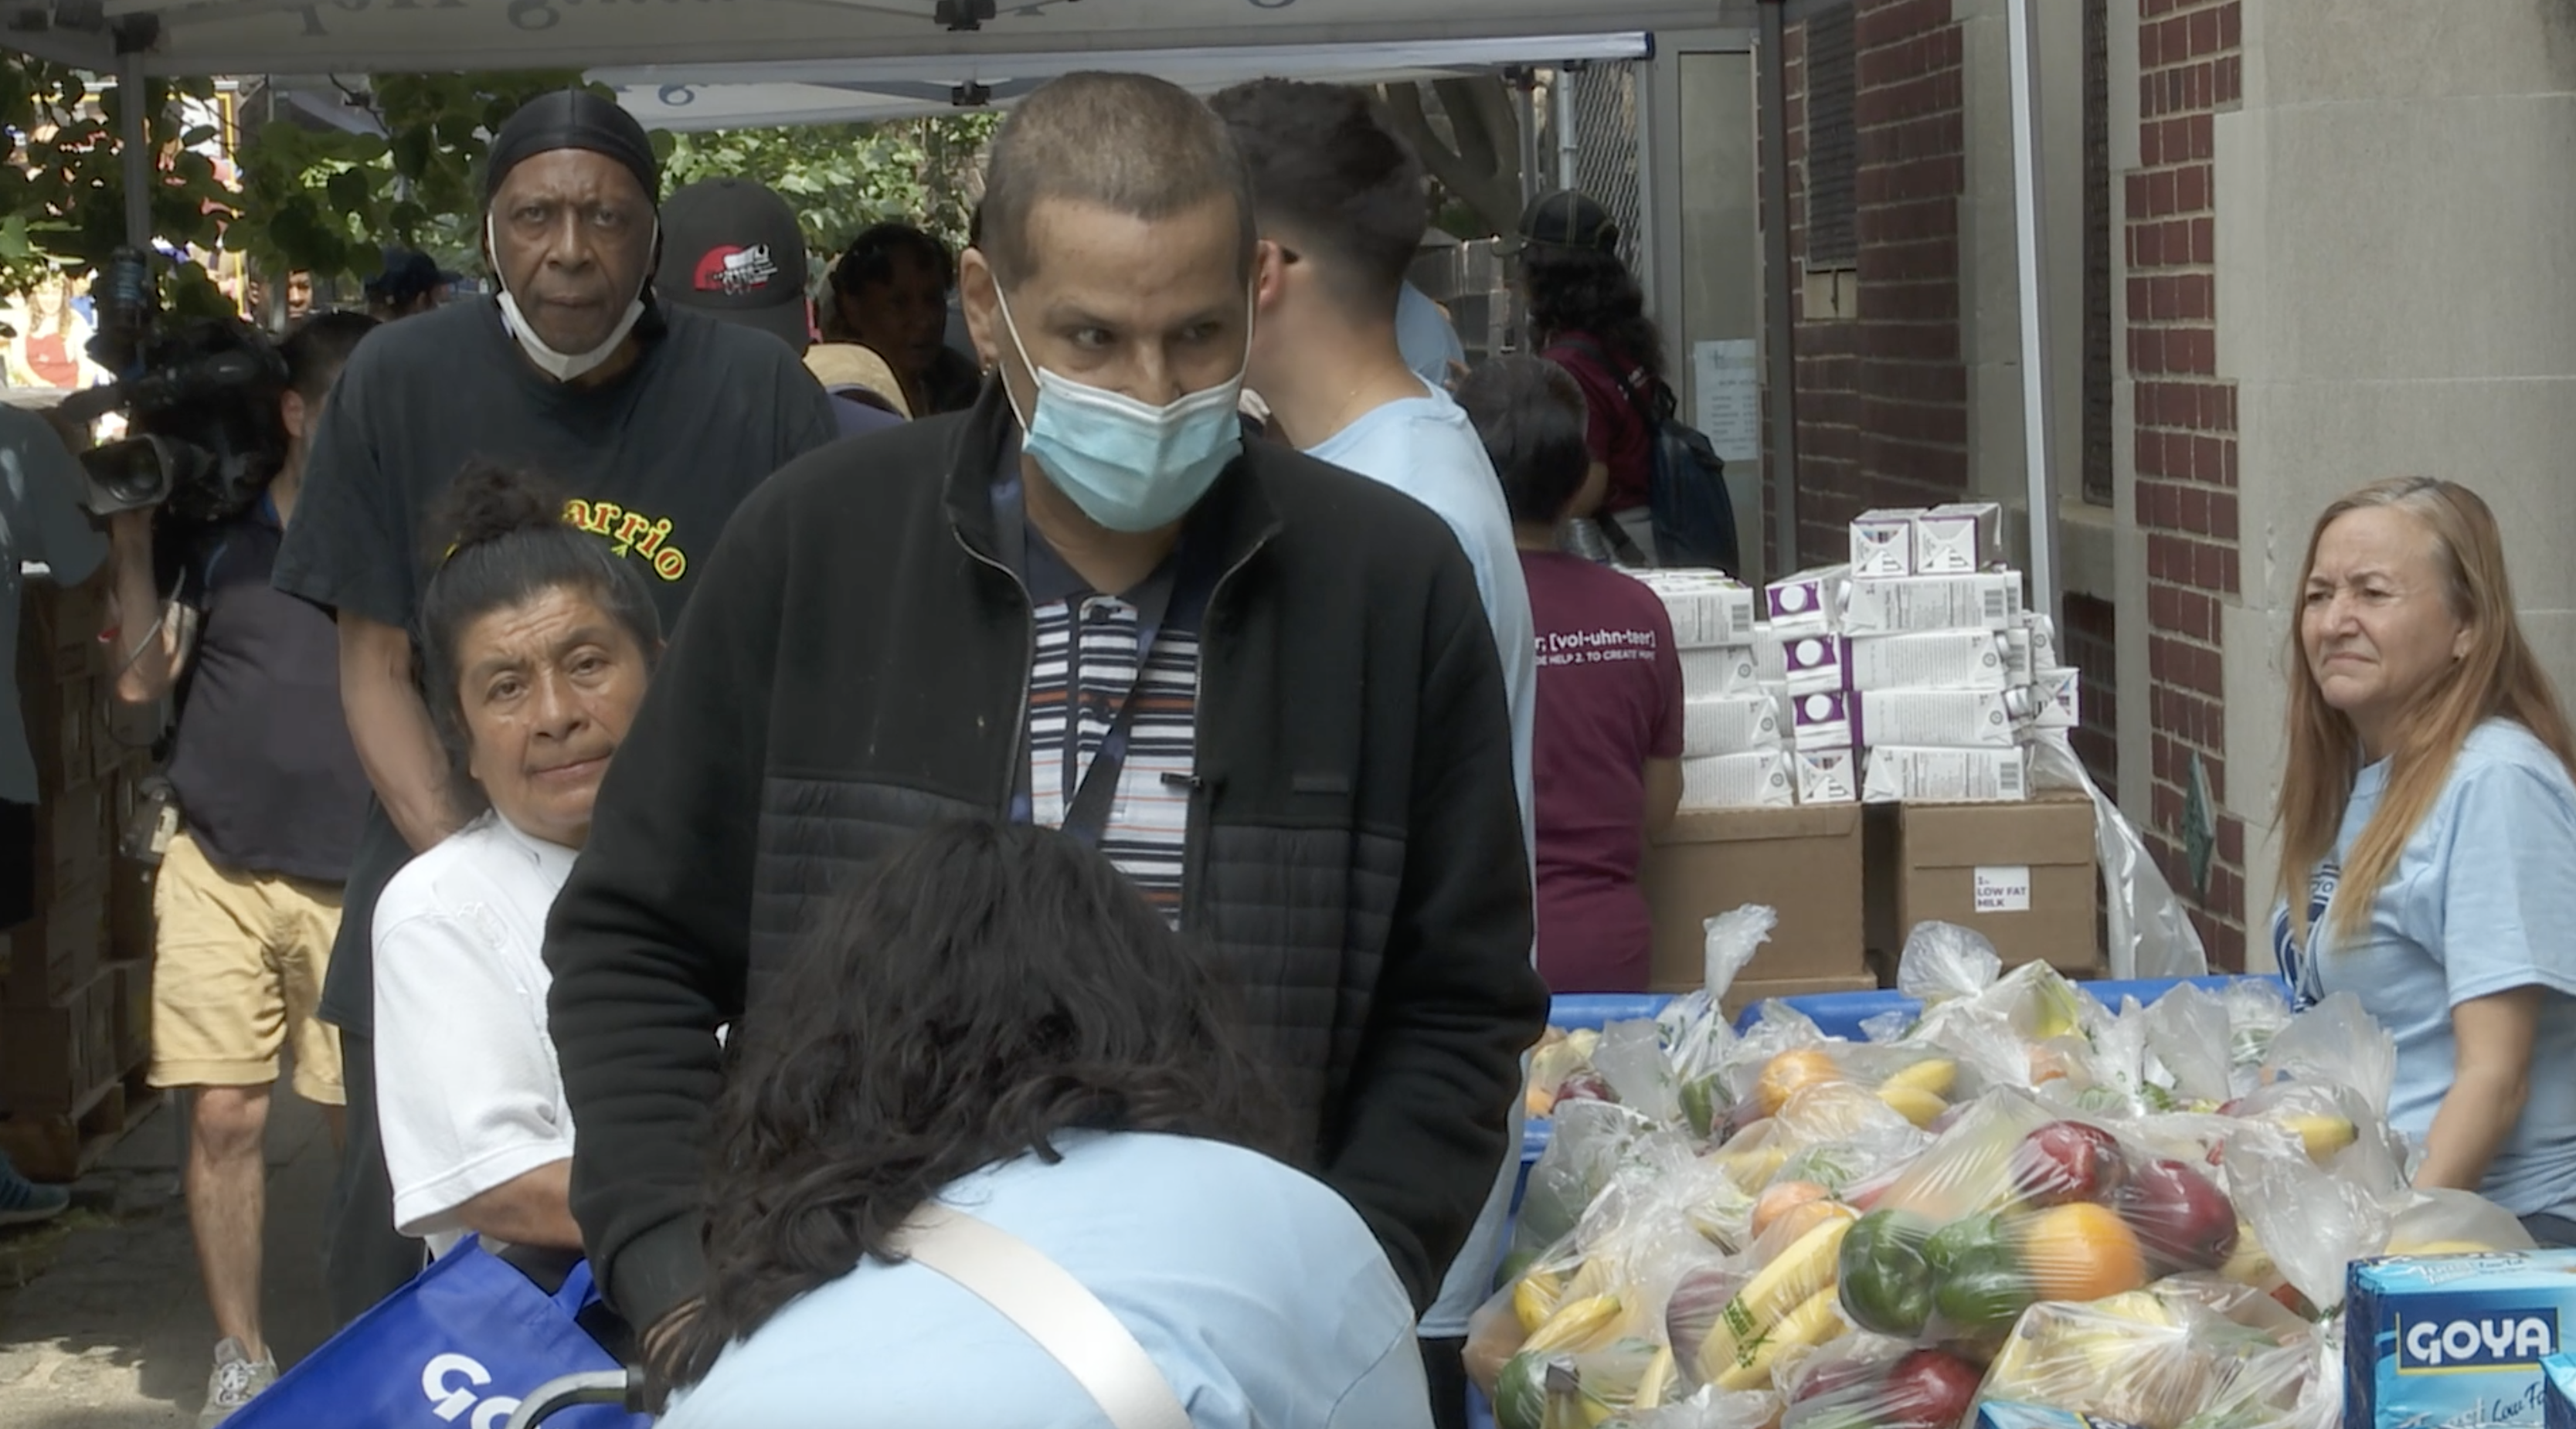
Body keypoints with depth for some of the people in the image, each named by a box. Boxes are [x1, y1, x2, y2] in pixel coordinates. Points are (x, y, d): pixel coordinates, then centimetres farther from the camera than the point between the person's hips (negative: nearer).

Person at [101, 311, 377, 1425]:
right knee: (224, 1116, -1)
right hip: (220, 871, 0)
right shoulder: (217, 533, 4)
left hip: (360, 882, 0)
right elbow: (142, 680, 3)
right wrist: (132, 540, -4)